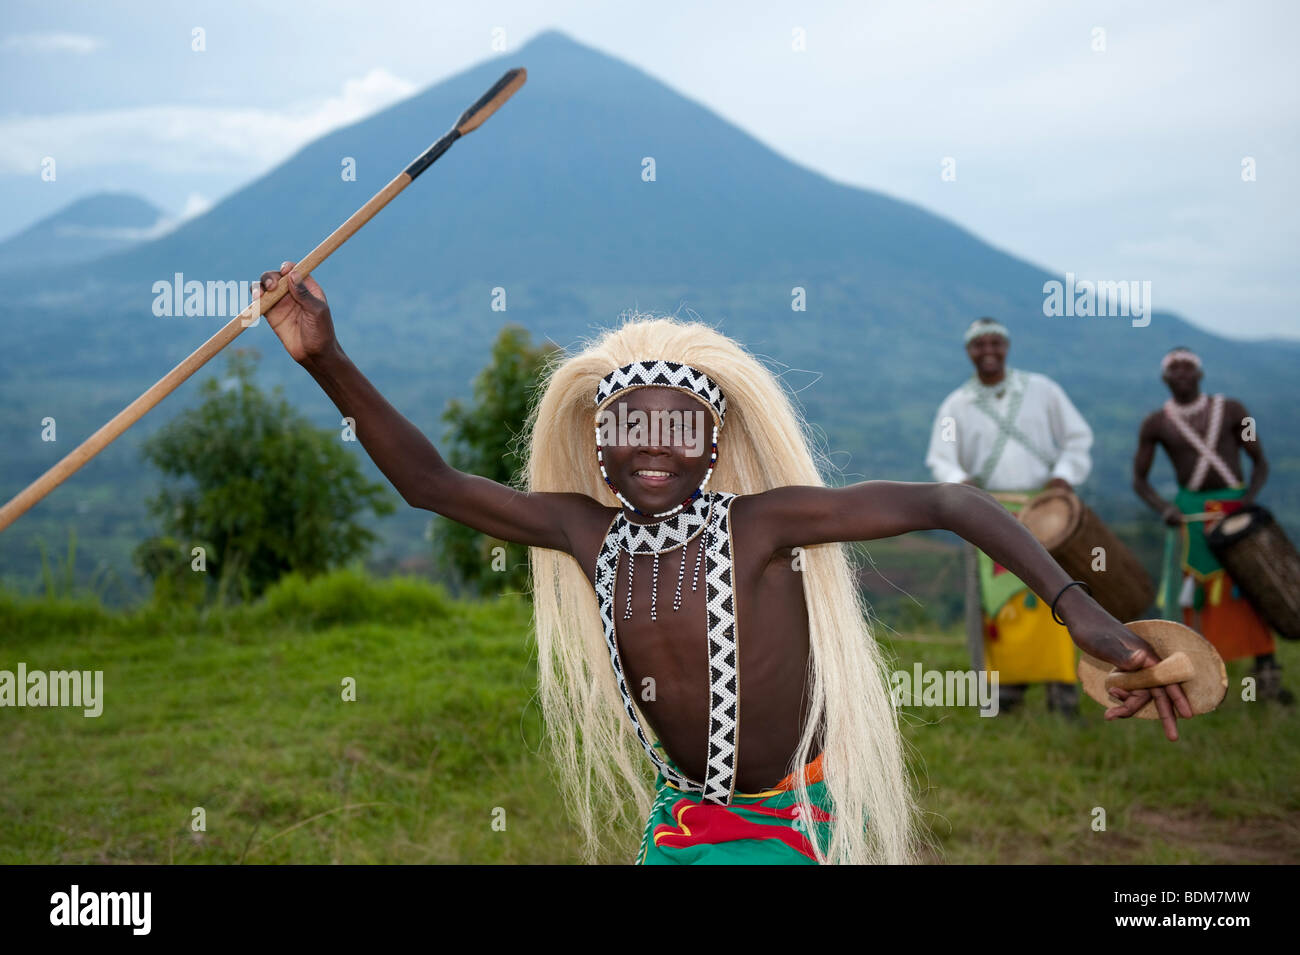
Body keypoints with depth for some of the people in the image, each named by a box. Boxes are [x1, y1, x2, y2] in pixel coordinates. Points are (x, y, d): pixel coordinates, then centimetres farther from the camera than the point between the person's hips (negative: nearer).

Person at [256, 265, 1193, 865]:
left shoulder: (762, 524, -25)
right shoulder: (588, 533, -12)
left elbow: (950, 503, -27)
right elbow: (431, 482, -9)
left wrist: (1077, 607, -37)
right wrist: (327, 360, -19)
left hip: (803, 809, -4)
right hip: (687, 808, 4)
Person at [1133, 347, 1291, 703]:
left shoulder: (1231, 410, 2)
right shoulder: (1156, 424, 2)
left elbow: (1261, 462, 5)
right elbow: (1139, 479, 6)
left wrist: (1249, 498, -13)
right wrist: (1163, 509, -12)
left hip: (1236, 508, 0)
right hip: (1190, 513, 0)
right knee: (1186, 593, -3)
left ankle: (1266, 674, -4)